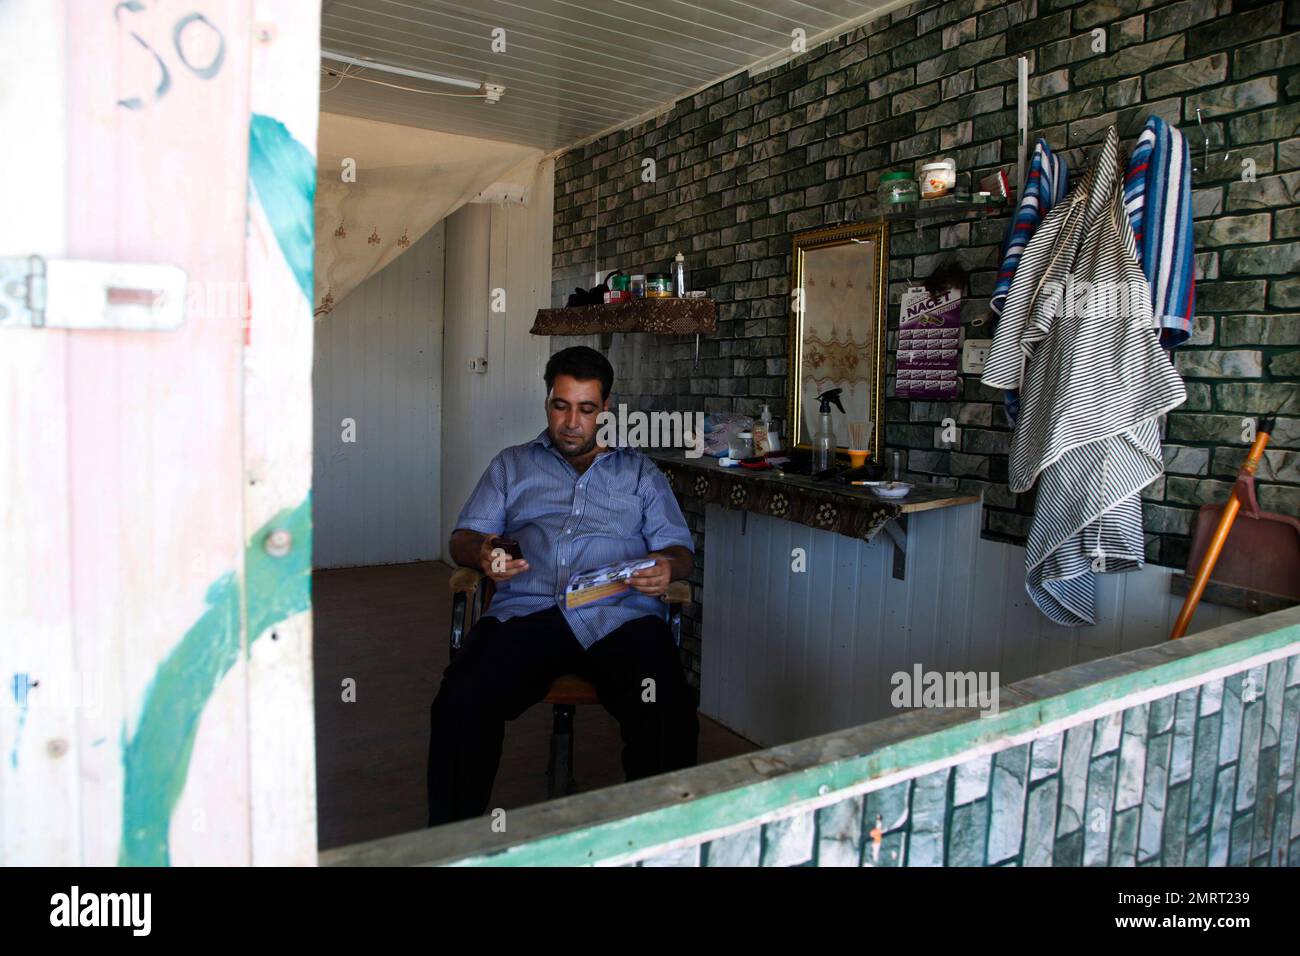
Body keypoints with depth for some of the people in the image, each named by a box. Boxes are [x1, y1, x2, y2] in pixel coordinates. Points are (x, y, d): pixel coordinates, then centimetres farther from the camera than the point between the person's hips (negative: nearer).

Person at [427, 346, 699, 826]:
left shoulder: (641, 473, 26)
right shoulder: (512, 465, 27)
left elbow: (679, 548, 18)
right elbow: (464, 537, 19)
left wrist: (669, 566, -8)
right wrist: (481, 553, -6)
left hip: (620, 614, 0)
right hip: (526, 609, 1)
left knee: (669, 713, -30)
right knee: (461, 701, -28)